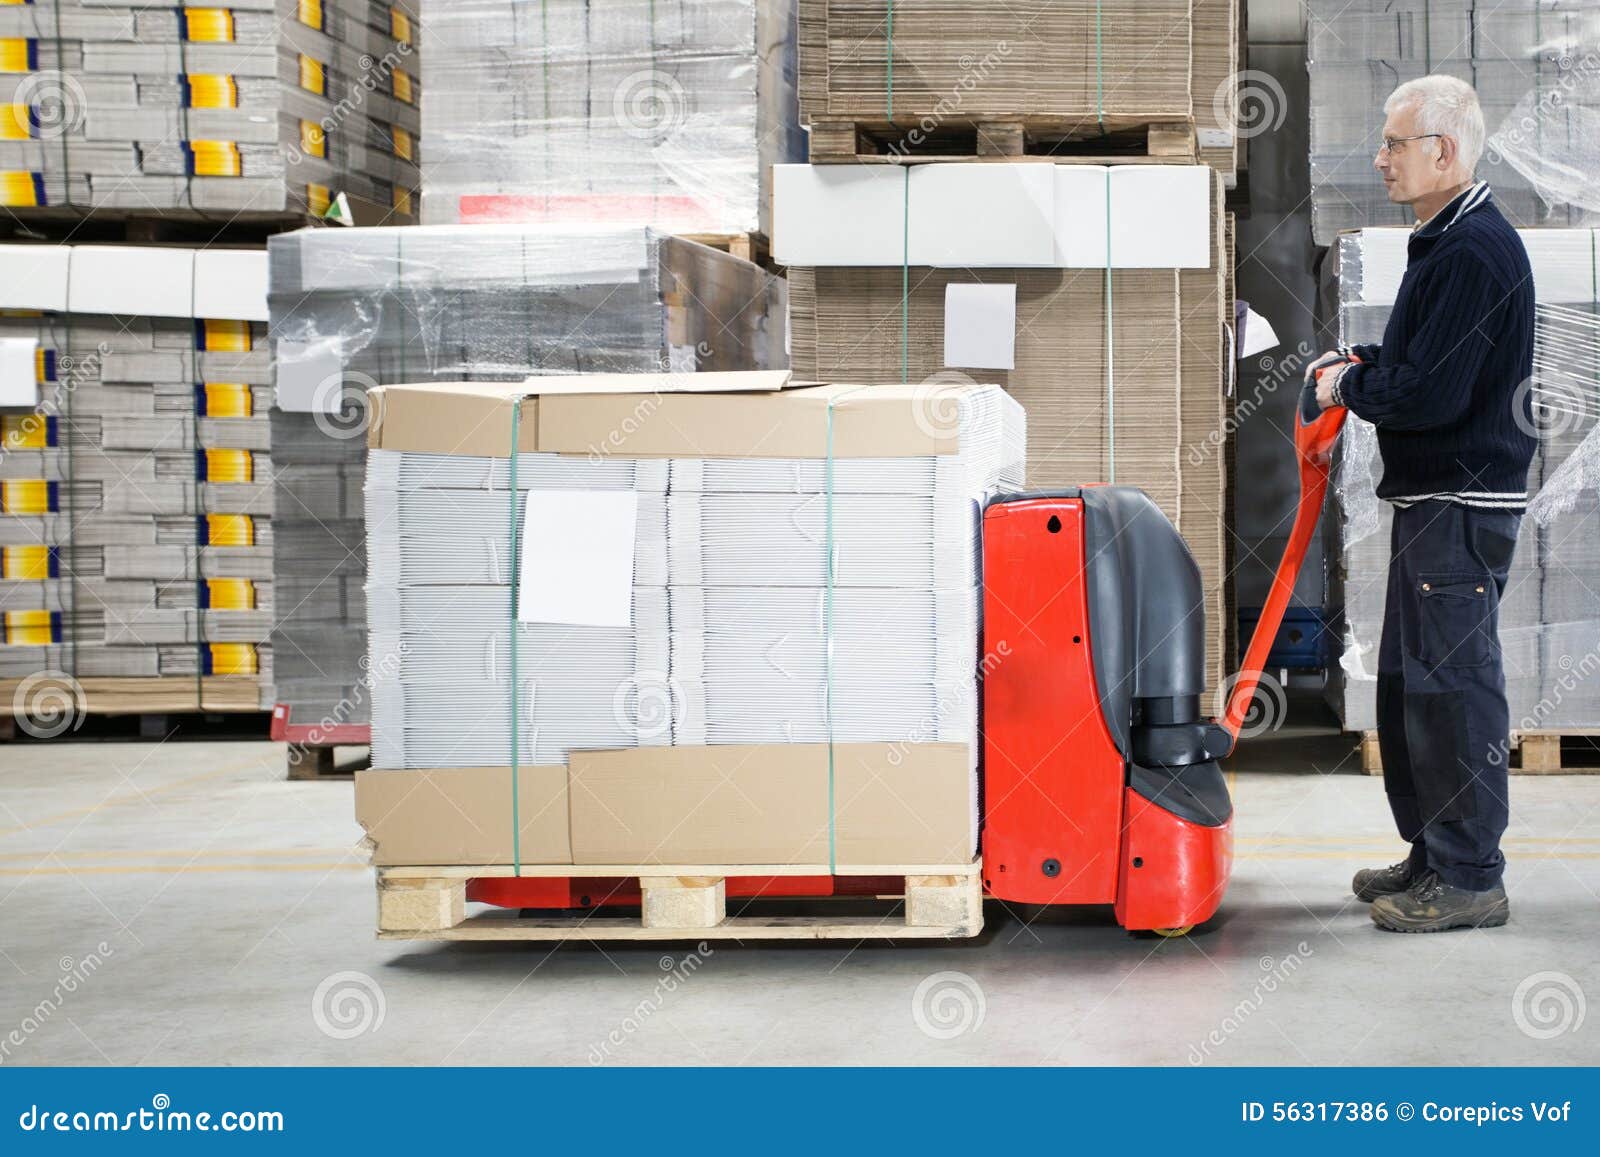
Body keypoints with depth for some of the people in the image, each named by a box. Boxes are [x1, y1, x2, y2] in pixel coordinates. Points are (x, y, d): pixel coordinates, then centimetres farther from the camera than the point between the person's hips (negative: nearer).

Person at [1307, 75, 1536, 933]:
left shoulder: (1476, 252, -19)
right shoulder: (1447, 242, 15)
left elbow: (1431, 394, -24)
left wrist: (1350, 387, -8)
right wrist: (1363, 362, 10)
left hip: (1461, 507, -11)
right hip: (1433, 503, 11)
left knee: (1452, 685, -5)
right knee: (1409, 681, 17)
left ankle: (1470, 879, 2)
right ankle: (1432, 855, 27)